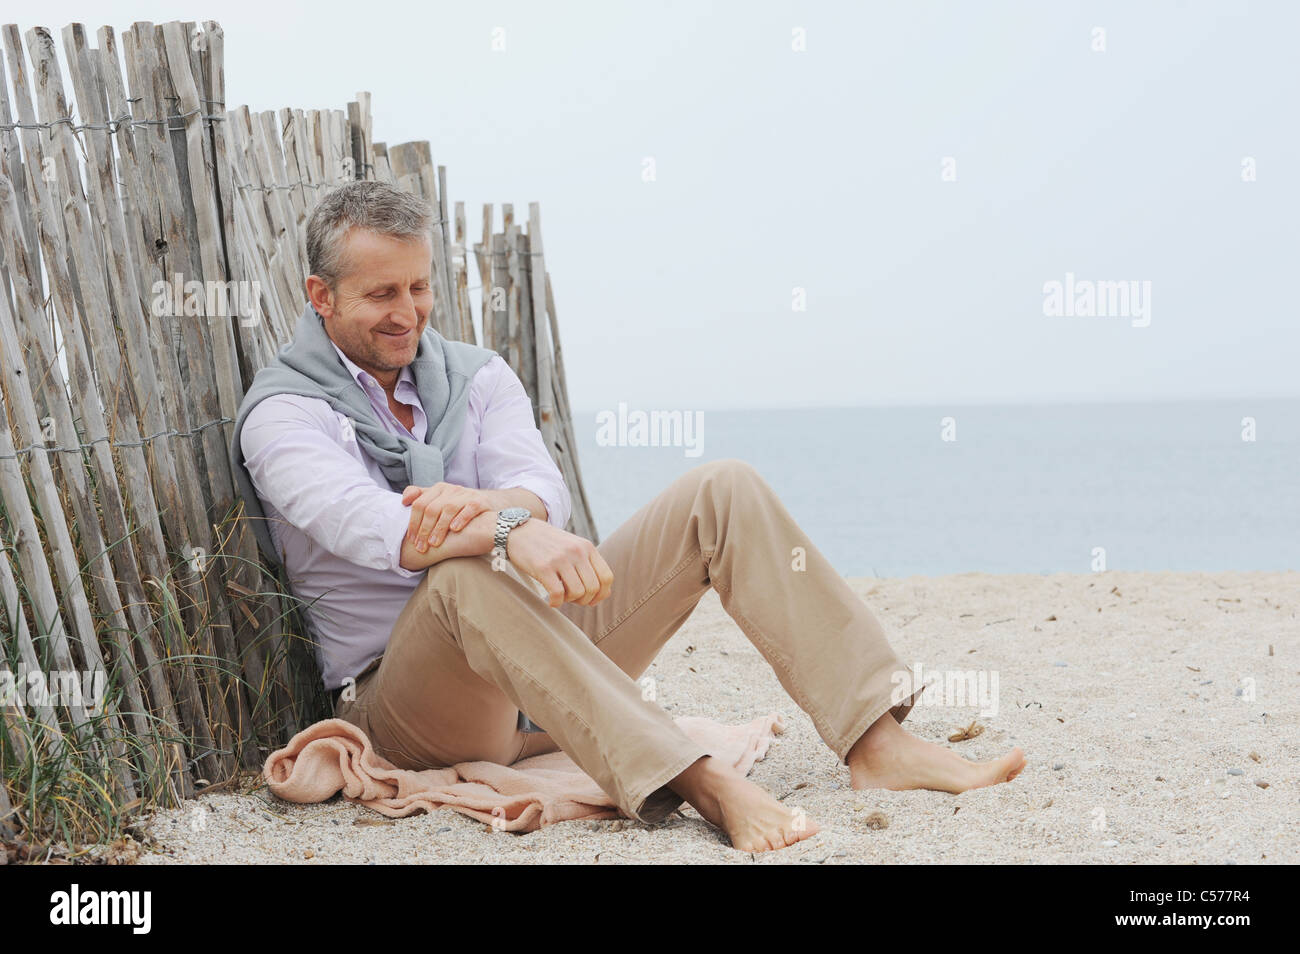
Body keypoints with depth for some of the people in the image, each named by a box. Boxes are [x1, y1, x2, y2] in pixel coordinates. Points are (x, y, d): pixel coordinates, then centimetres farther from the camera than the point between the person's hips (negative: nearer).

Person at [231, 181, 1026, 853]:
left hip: (544, 669, 5)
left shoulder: (476, 376, 11)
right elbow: (366, 524, -27)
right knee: (463, 574, -40)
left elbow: (542, 489, -8)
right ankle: (700, 783, -52)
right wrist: (511, 531, -44)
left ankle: (878, 741, -20)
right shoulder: (283, 415, -5)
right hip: (407, 697, -5)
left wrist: (482, 505, -33)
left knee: (723, 492, -8)